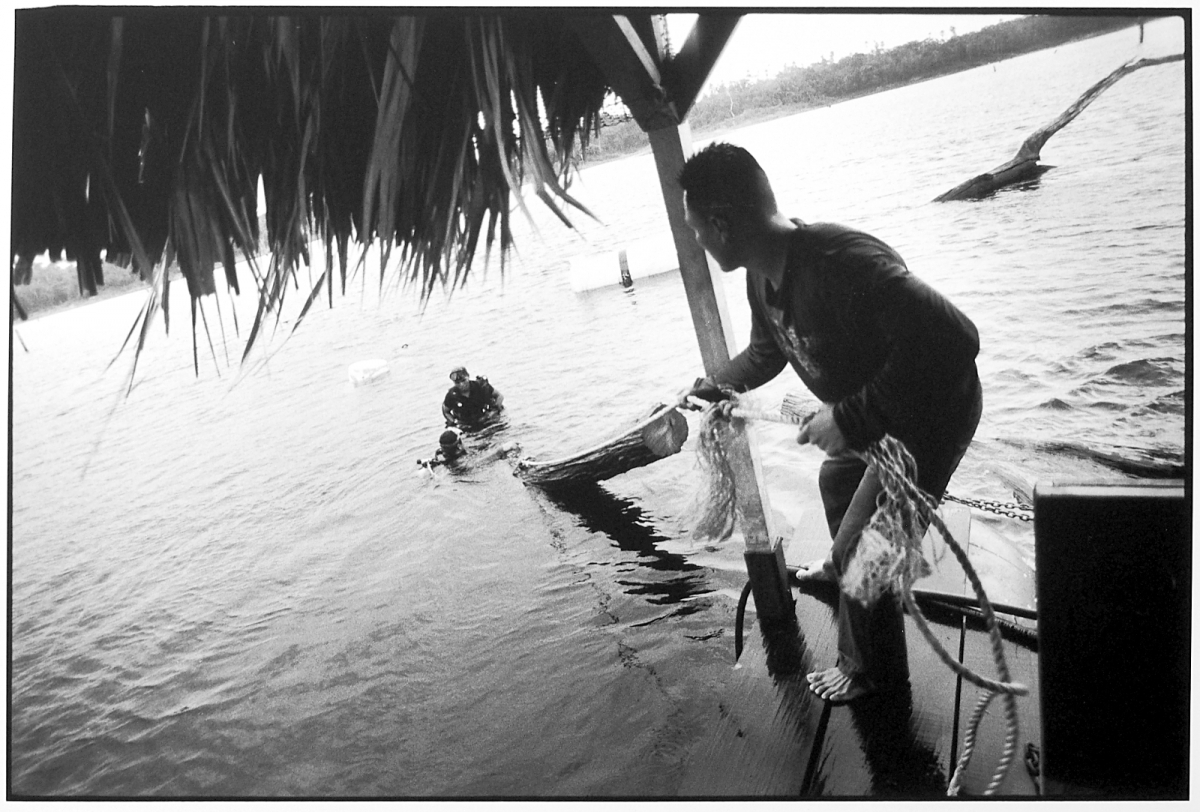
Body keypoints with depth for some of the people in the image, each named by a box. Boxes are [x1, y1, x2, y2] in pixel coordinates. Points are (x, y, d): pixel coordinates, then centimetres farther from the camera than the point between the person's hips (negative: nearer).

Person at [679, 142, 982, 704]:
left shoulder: (842, 263, -38)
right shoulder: (762, 279, -7)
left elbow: (953, 339, -44)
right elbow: (764, 354, 14)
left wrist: (851, 418, -41)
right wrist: (702, 393, 8)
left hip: (933, 411, -9)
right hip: (878, 407, 9)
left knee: (863, 547, -1)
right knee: (837, 479, 30)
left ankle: (869, 672, 25)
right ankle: (842, 568, 62)